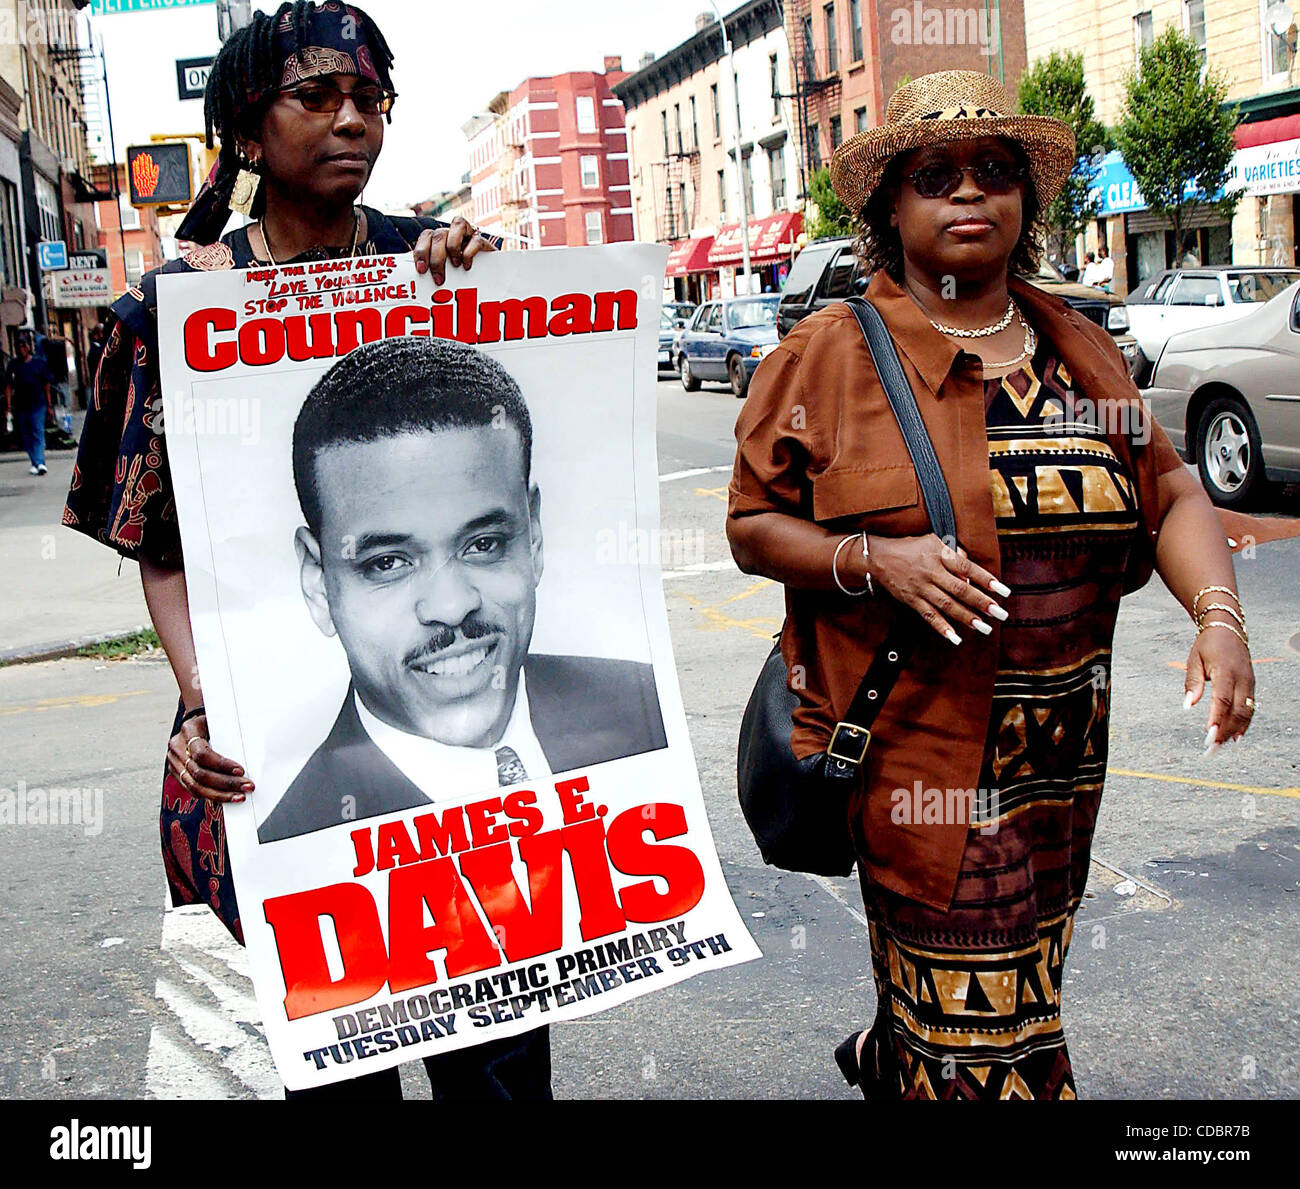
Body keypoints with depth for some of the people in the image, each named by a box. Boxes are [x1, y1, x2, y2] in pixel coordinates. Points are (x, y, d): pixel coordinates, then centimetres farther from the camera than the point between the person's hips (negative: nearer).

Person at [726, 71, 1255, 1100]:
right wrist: (875, 559, -20)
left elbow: (1171, 494, 10)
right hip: (915, 748, -5)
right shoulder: (830, 354, -3)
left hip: (1061, 757, 5)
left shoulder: (1077, 350, 10)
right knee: (992, 1042, -4)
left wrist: (1220, 616, -8)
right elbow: (753, 526, -2)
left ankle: (888, 1056, 44)